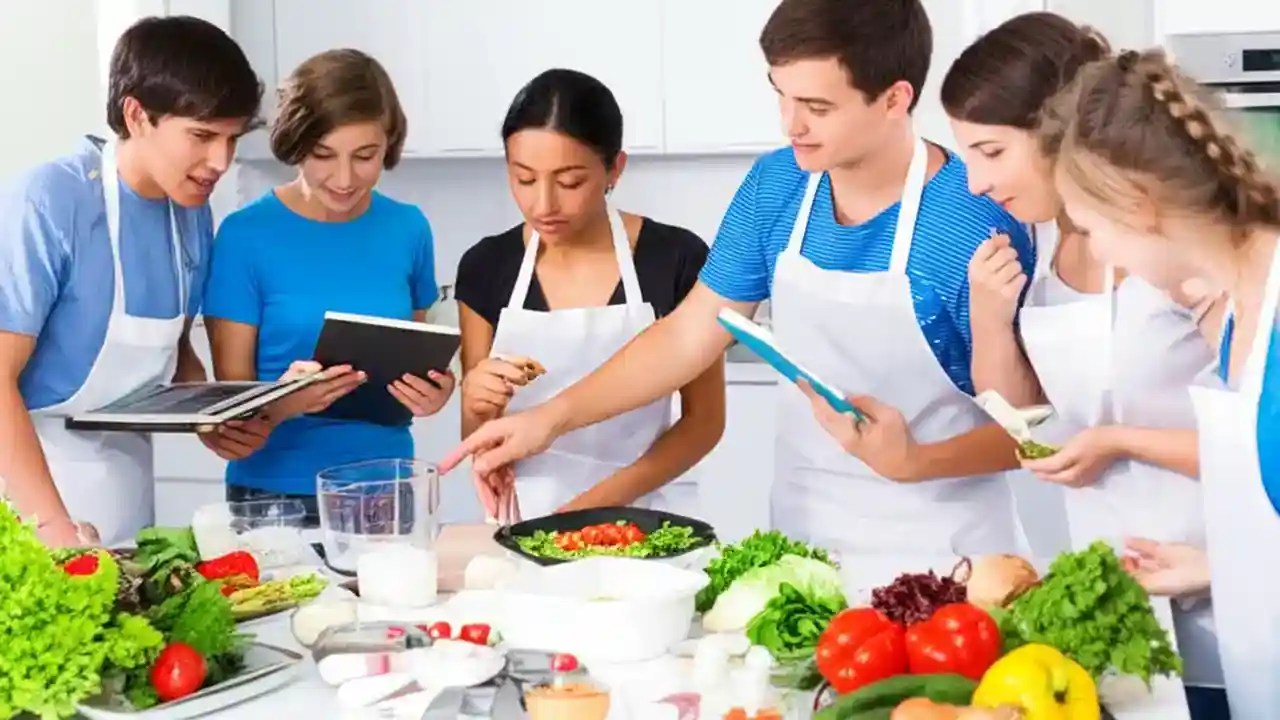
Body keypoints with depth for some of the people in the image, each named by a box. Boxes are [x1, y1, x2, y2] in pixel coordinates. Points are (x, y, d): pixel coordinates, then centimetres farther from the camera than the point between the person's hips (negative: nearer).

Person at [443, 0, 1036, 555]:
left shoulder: (980, 226, -21)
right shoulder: (774, 186, -4)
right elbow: (687, 336, 2)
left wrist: (914, 461, -32)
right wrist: (552, 416, -6)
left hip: (939, 545, -5)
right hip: (802, 528, 5)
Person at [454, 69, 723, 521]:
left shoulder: (676, 260, -6)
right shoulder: (485, 268, 0)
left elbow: (704, 419, 0)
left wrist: (599, 501, -11)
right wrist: (478, 409, -16)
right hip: (524, 519, 2)